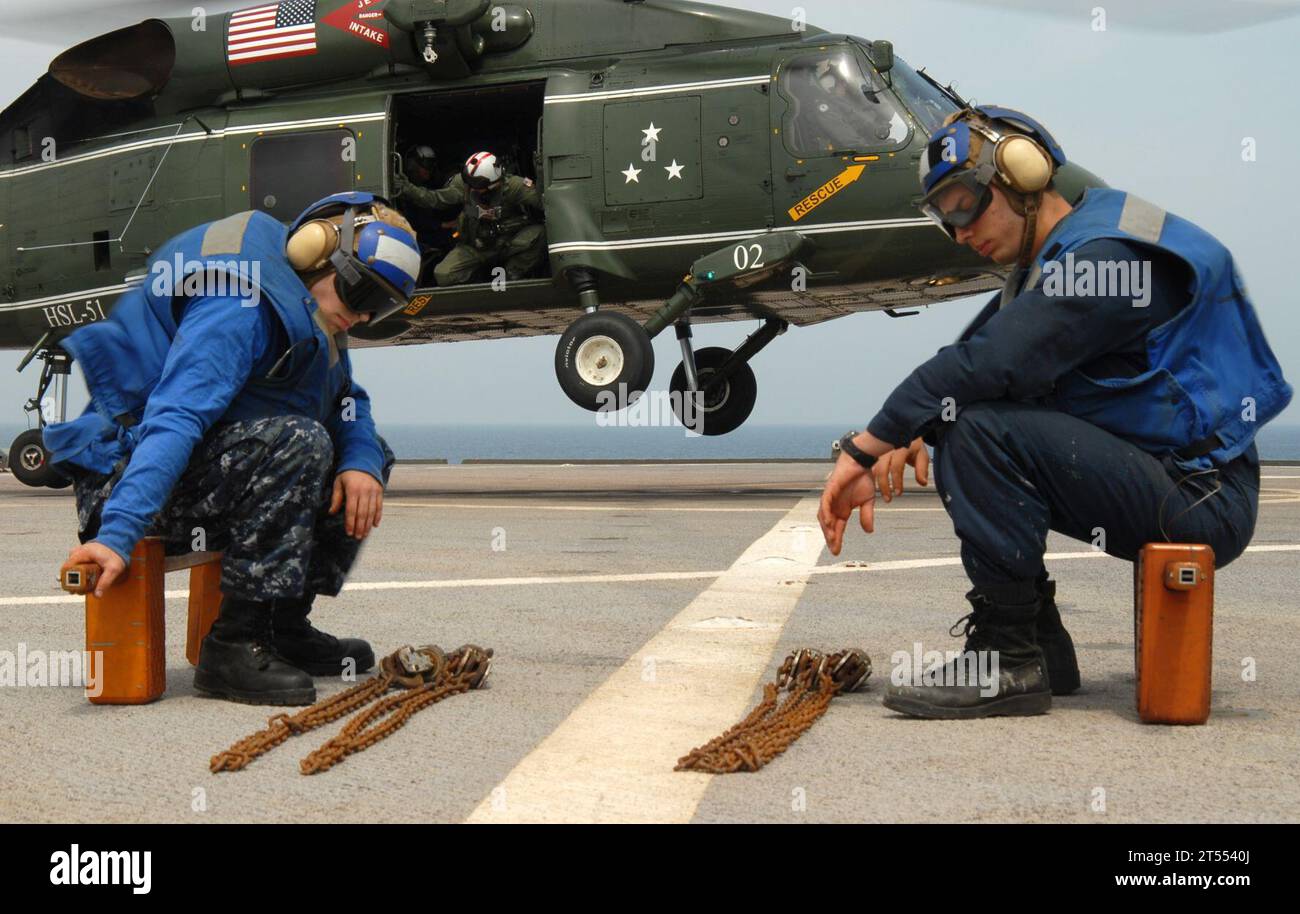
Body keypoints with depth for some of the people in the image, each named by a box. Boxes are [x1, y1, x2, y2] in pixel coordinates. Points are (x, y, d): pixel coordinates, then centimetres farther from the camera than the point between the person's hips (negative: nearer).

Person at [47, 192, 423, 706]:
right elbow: (174, 419, -33)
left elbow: (348, 404, 11)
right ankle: (234, 647, -27)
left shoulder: (313, 313, 10)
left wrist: (362, 463, -14)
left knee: (365, 458, 5)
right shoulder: (238, 309, -22)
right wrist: (117, 535, -43)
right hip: (126, 477, -10)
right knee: (297, 442, -31)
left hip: (212, 467, 10)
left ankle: (285, 628, 6)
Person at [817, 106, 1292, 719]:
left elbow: (987, 364, -27)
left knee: (981, 431, -24)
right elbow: (967, 361, 12)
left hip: (1199, 497, -10)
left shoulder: (1107, 254, -18)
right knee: (950, 436, 11)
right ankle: (1043, 652, 9)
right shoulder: (1046, 266, 16)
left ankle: (1009, 663, -17)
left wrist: (863, 450, -22)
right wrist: (905, 434, -10)